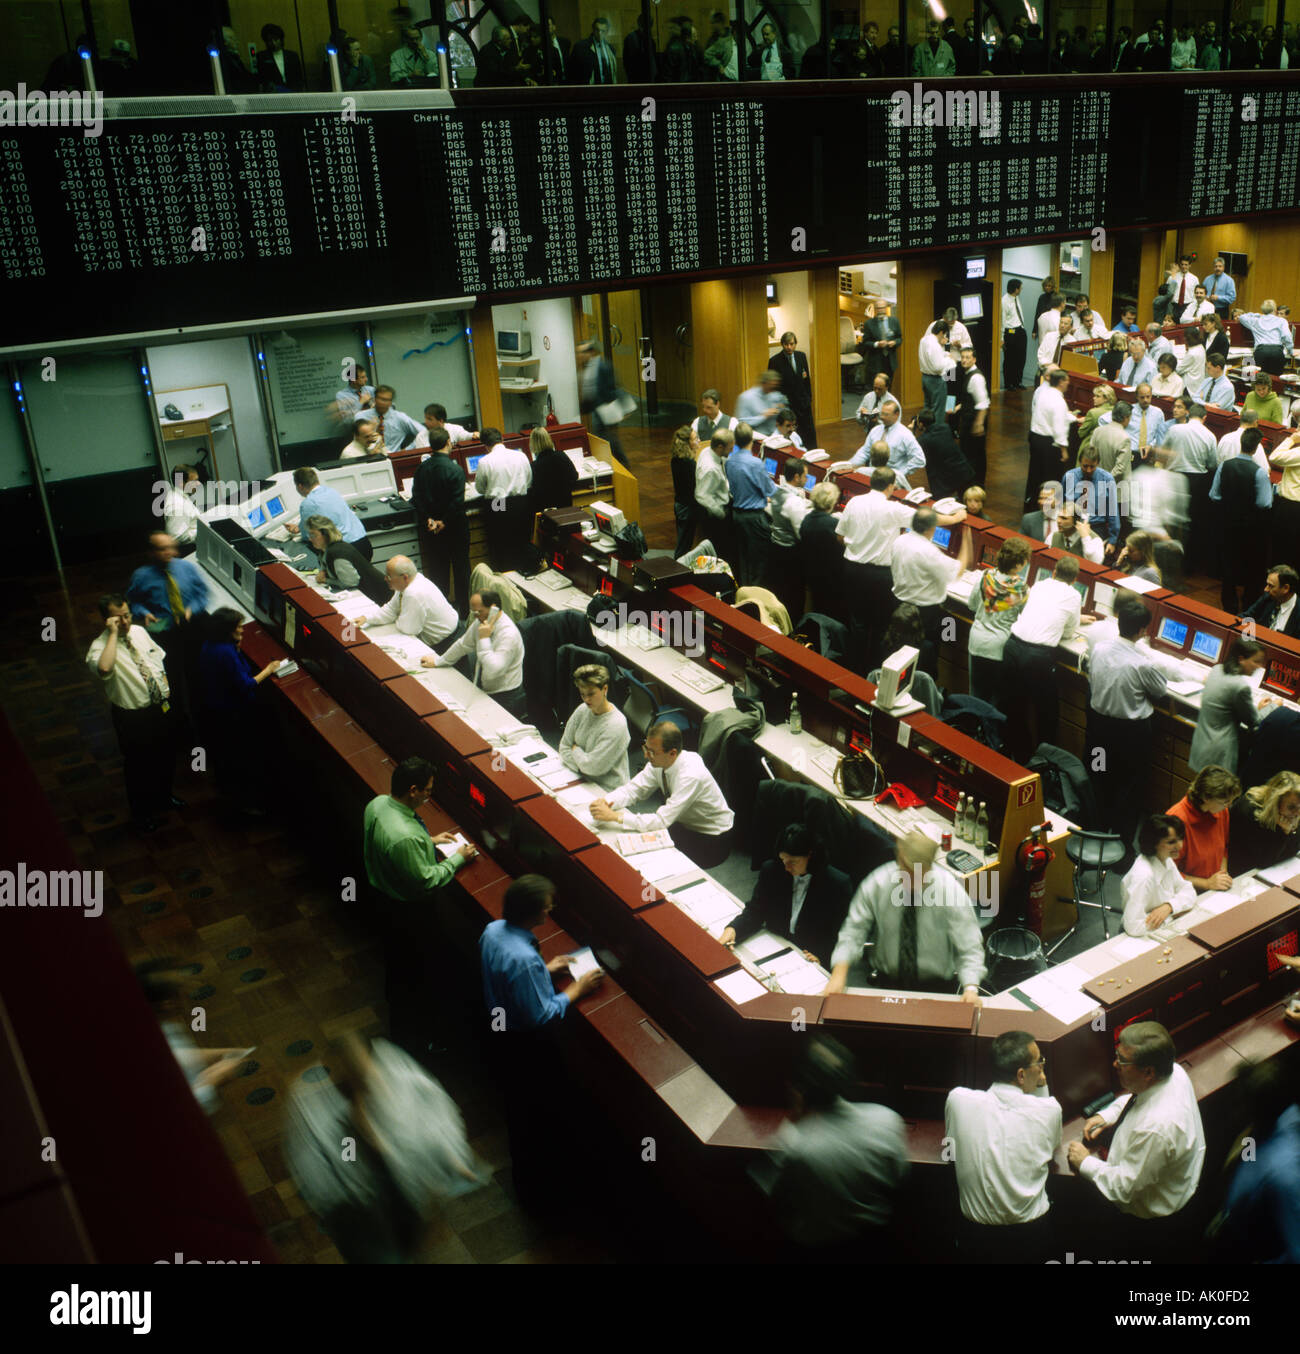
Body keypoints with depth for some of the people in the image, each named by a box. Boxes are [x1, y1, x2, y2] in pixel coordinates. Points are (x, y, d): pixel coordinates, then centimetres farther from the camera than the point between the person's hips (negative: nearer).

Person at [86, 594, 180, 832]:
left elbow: (159, 658, 14)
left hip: (162, 706, 6)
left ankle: (164, 797, 53)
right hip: (133, 717, -6)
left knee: (166, 758, 25)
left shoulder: (139, 632, -2)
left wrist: (165, 686, 7)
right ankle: (141, 813, 38)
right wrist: (113, 633, -40)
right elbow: (104, 669, -49)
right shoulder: (99, 647, -24)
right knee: (138, 765, 14)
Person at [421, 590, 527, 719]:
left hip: (503, 697, -8)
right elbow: (463, 645, 17)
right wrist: (438, 661, 25)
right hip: (482, 689, 8)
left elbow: (492, 672, -33)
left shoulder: (509, 634, -26)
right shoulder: (481, 621, -2)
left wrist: (484, 639, -29)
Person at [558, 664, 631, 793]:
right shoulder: (582, 710, 2)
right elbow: (564, 747, 5)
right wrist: (582, 767, -10)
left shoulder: (616, 725, -21)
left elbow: (592, 766, -20)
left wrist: (575, 749, -3)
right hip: (582, 779, 7)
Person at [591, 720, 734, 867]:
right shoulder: (659, 761, -13)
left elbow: (662, 820, -36)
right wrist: (605, 802, -27)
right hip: (685, 824, 7)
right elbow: (633, 789, -6)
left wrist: (614, 816, -38)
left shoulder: (691, 776, -35)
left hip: (712, 841, -7)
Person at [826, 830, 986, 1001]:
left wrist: (971, 988, -27)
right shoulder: (876, 884, -10)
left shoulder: (951, 891, -13)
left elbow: (969, 948, -10)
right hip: (886, 981, 0)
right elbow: (854, 929, -4)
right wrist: (839, 972, -20)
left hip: (937, 987, 0)